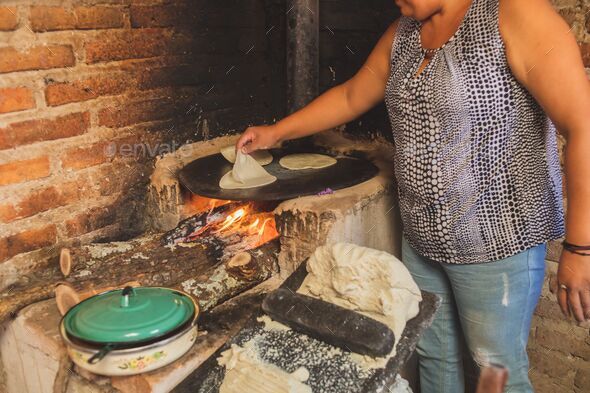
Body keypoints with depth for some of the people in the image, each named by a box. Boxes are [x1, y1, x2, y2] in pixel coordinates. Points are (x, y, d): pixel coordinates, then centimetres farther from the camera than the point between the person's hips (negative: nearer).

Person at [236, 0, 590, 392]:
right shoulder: (402, 33, 6)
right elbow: (350, 97, 18)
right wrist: (276, 132, 16)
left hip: (498, 244, -6)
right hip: (422, 239, 7)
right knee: (433, 356, 20)